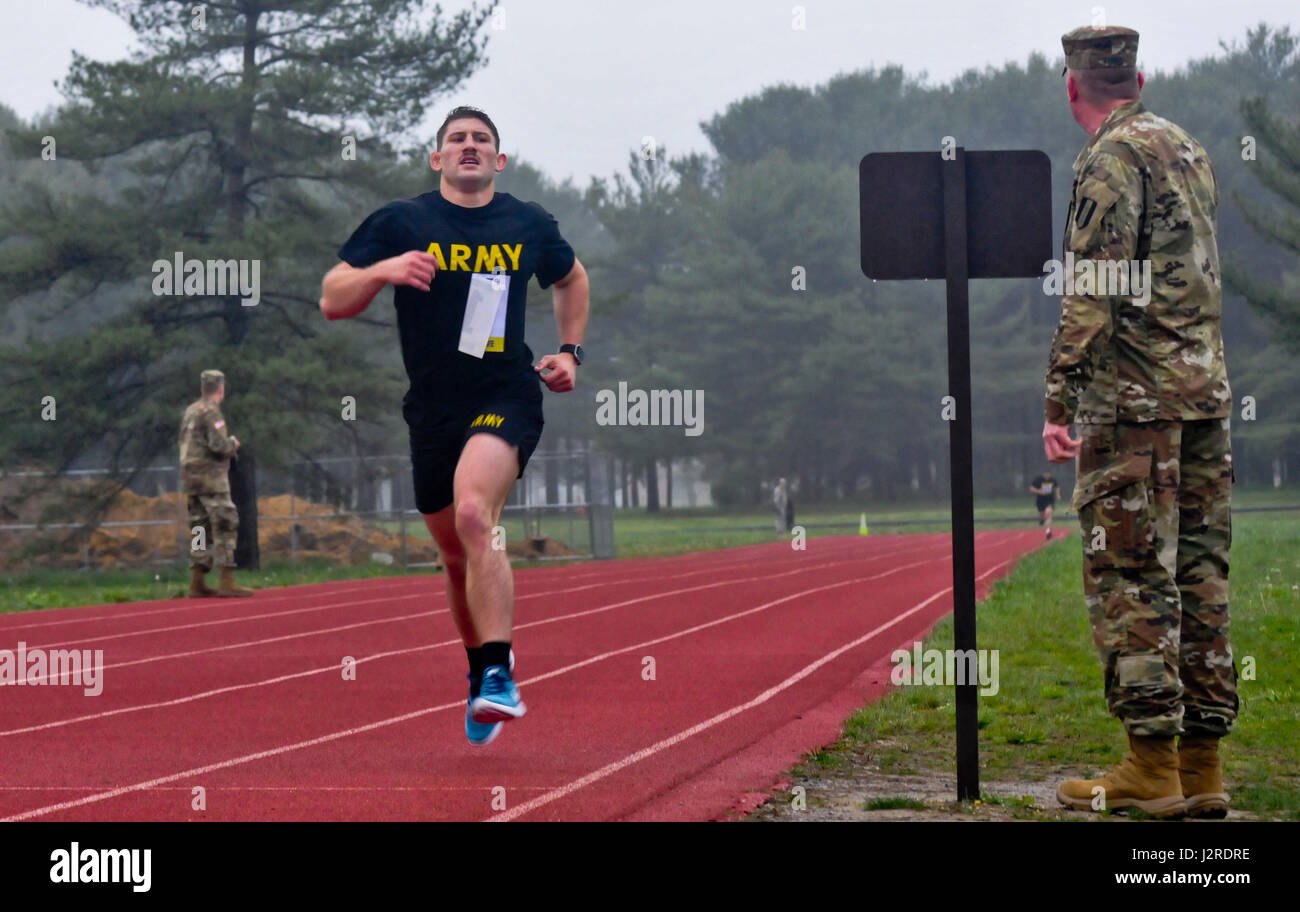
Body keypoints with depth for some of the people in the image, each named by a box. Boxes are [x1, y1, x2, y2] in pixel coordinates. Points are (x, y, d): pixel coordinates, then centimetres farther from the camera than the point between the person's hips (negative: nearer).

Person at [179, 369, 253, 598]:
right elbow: (219, 445, -21)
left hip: (190, 476, 9)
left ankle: (197, 584, 8)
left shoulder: (190, 411, 15)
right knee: (225, 527, -8)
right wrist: (233, 444, 0)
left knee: (200, 530, 10)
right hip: (211, 476, -9)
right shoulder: (211, 412, -12)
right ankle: (227, 582, -12)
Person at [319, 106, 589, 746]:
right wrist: (382, 270, -19)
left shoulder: (529, 225, 7)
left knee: (473, 513, -29)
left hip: (507, 399, -2)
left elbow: (570, 278, 28)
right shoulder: (400, 222, 2)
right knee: (457, 557, 12)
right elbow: (332, 302, 0)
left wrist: (570, 350, 15)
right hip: (432, 410, 2)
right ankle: (480, 671, 37)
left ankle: (499, 676, -31)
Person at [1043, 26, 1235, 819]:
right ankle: (1203, 766, 9)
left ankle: (1153, 767, -6)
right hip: (1208, 387, 8)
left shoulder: (1114, 156, -8)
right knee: (1198, 573, 7)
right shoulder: (1193, 150, 16)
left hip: (1135, 393, -8)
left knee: (1131, 575, -5)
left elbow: (1092, 288, -15)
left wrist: (1060, 401, -14)